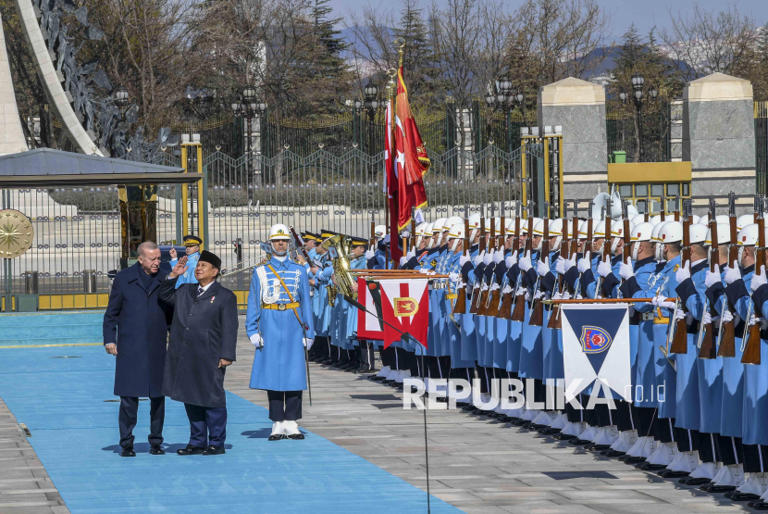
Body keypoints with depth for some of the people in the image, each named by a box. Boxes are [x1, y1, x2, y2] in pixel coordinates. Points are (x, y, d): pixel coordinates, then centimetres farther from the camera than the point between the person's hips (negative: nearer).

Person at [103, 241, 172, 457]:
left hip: (157, 348, 2)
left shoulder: (166, 276, 6)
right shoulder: (124, 278, 3)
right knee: (128, 396, -4)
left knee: (158, 396, 4)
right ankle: (126, 443, 4)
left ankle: (156, 441, 16)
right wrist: (109, 339, 1)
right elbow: (111, 312, 8)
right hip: (130, 348, -2)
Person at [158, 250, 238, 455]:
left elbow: (229, 329, -4)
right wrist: (174, 275, 12)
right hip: (184, 357, 6)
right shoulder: (184, 291, 16)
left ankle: (216, 443, 7)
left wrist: (226, 355, -11)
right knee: (190, 400, 10)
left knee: (211, 400, -1)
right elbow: (163, 296, 26)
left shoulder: (225, 296, 1)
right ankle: (197, 442, 18)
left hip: (209, 359, -6)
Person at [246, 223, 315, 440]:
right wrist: (252, 331, -5)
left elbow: (306, 303, 10)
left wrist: (309, 332, 4)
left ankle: (292, 423, 3)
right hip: (270, 326, -1)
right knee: (272, 373, -1)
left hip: (293, 326, 1)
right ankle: (278, 424, 4)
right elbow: (253, 303, 4)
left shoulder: (299, 271, 10)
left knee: (294, 373, -2)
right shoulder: (260, 272, 6)